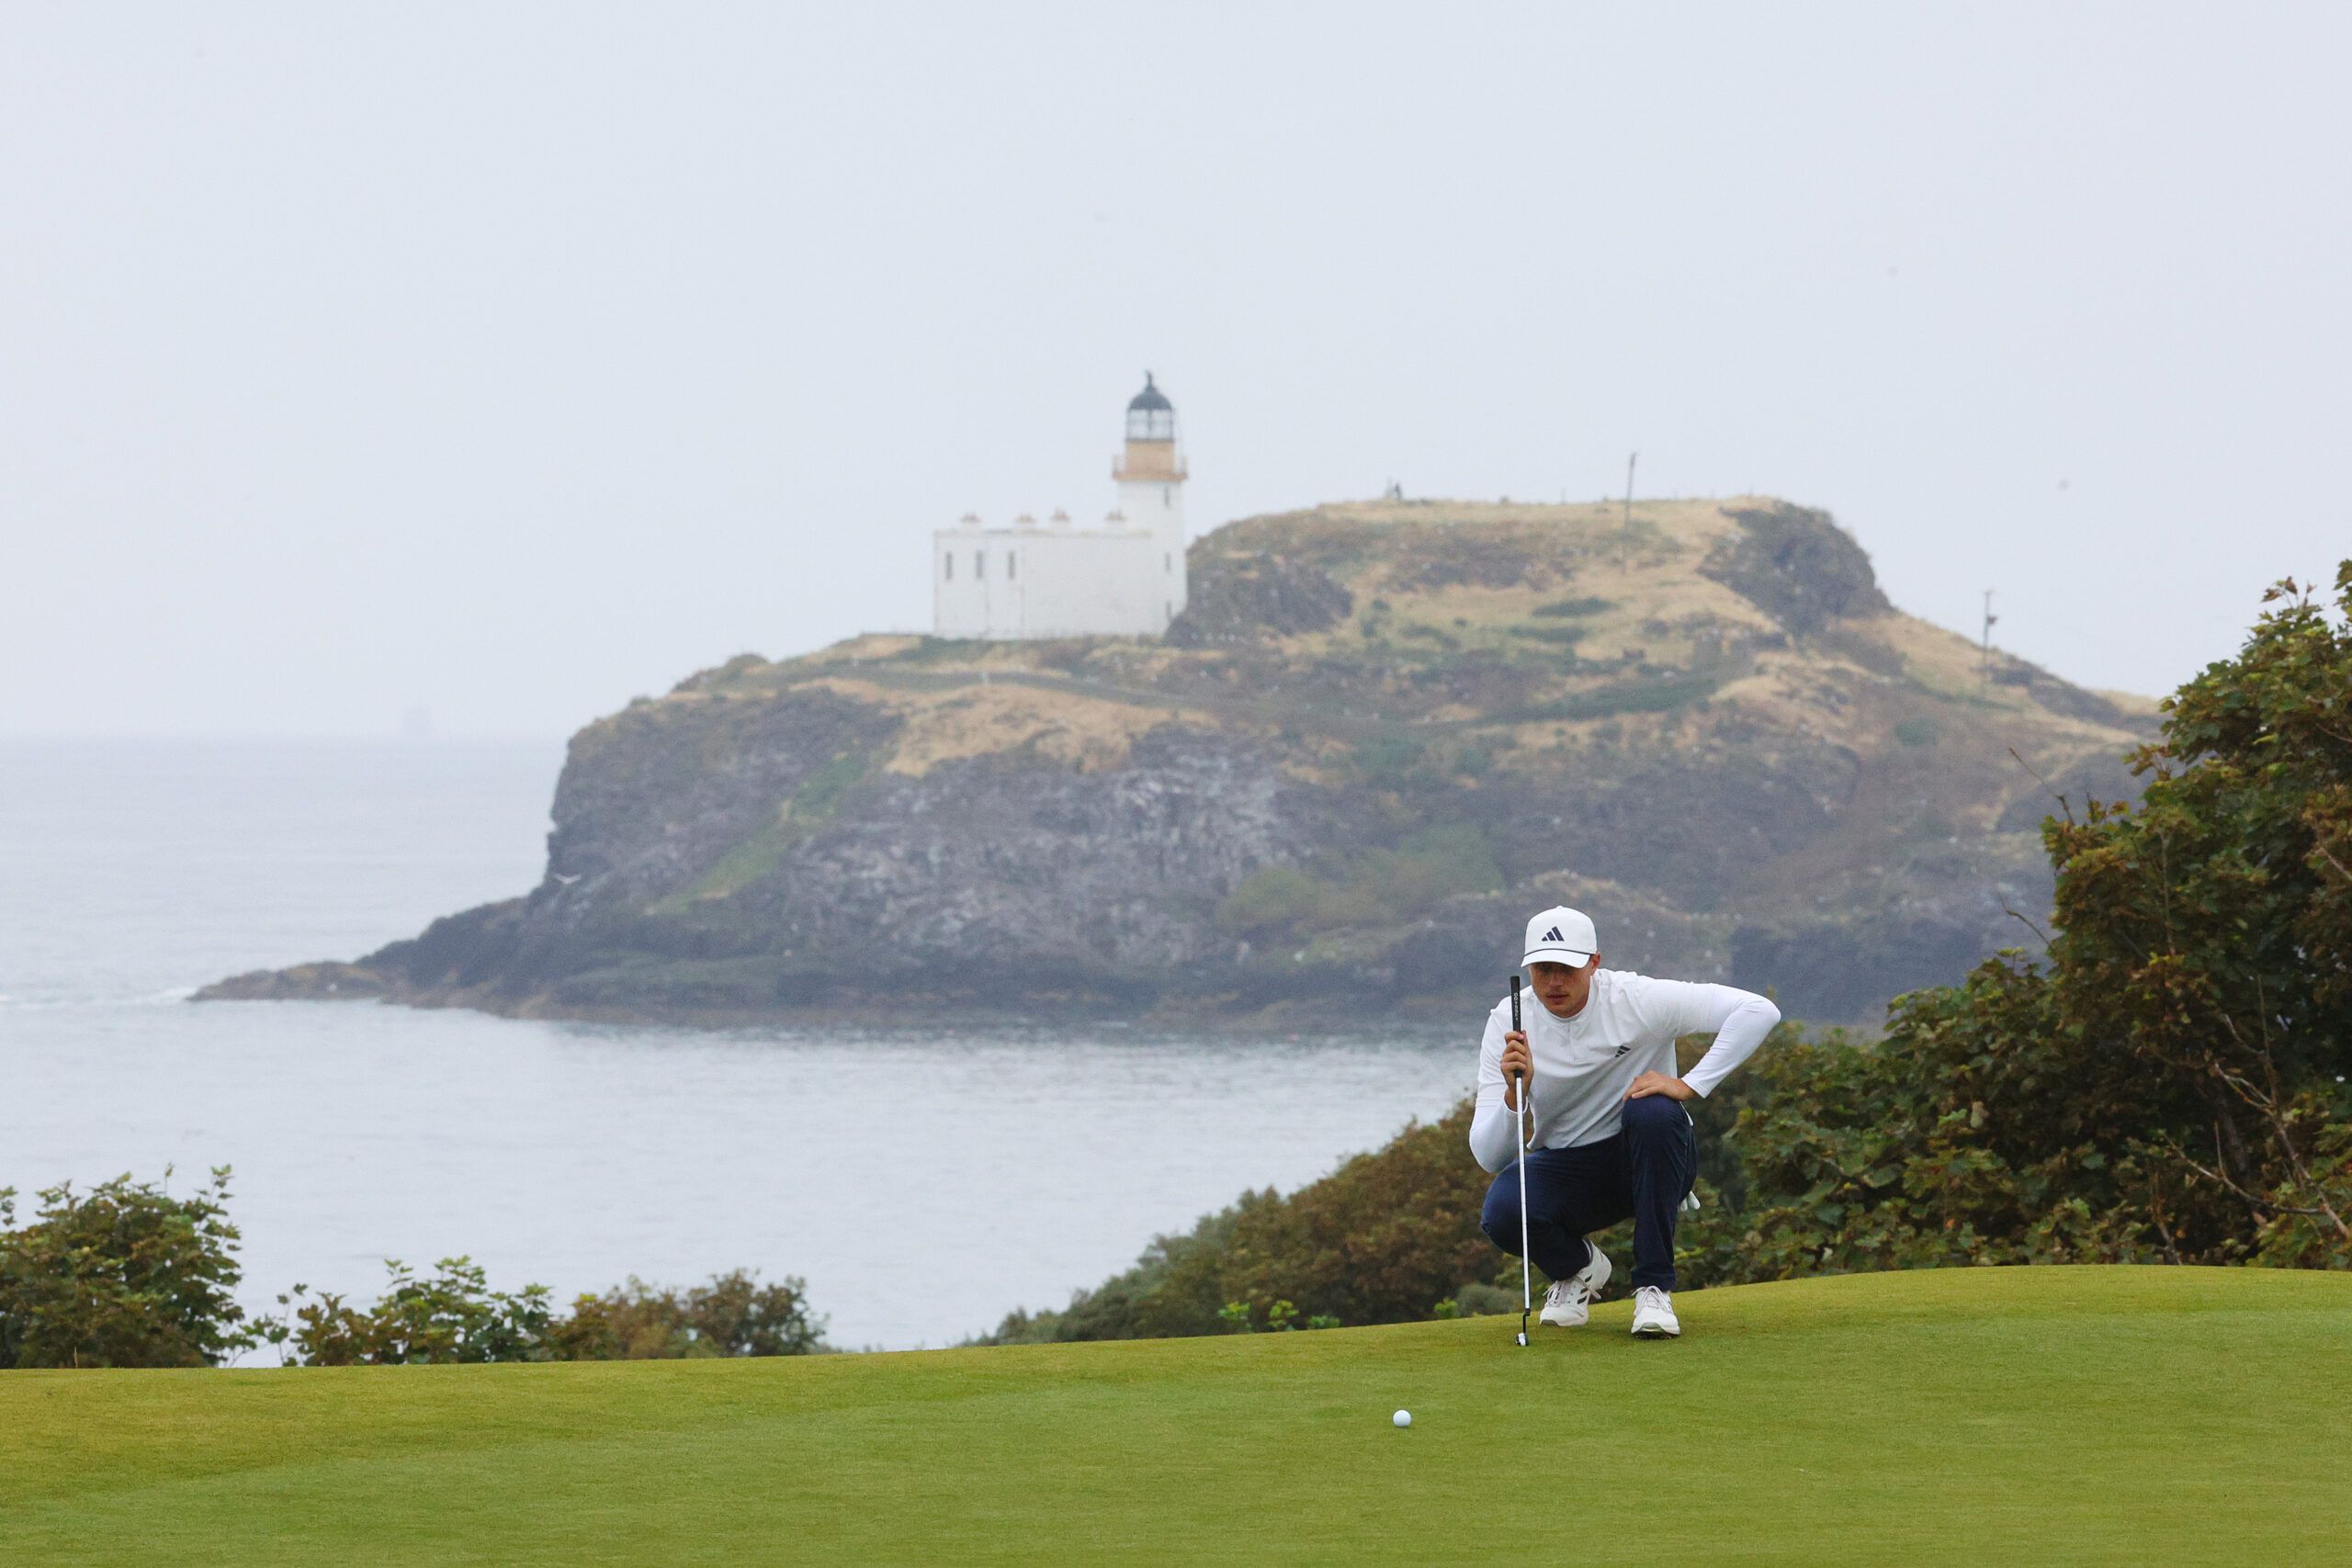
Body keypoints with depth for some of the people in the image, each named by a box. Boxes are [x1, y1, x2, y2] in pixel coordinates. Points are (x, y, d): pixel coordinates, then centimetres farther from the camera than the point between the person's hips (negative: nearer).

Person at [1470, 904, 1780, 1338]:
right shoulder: (1508, 1022, -10)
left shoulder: (1637, 1000, -16)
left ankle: (1654, 1286, -23)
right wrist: (1514, 1094, -33)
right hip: (1563, 1169, 1)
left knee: (1652, 1111, -36)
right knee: (1501, 1212, -31)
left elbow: (1758, 1011, -26)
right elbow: (1488, 1157, -14)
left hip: (1644, 1162, -1)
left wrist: (1689, 1086, -31)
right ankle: (1577, 1266, 7)